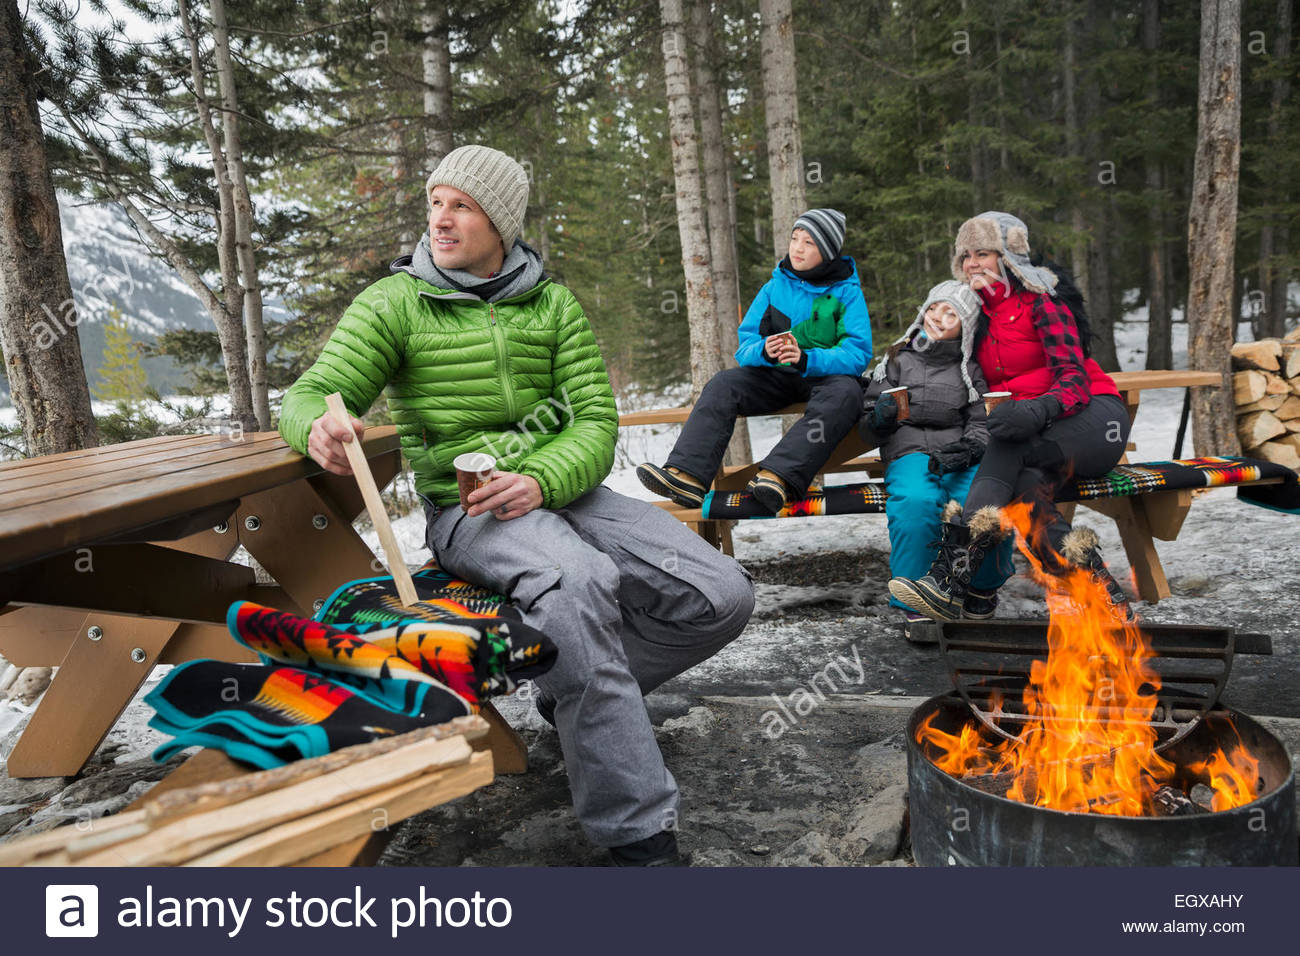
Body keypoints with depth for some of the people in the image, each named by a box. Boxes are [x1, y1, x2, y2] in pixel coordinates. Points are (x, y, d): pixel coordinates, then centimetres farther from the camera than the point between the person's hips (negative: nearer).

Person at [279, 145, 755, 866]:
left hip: (560, 490, 4)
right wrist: (318, 428, -30)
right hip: (464, 509, -4)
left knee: (721, 595, -14)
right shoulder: (394, 303, 4)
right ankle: (639, 834, -29)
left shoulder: (553, 305, 11)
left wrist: (540, 482, -18)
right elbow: (311, 394, -3)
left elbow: (596, 422, 3)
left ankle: (576, 695, 9)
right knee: (577, 579, -38)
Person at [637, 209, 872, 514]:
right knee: (723, 384, -21)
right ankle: (688, 476, -40)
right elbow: (745, 345, 2)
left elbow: (857, 354, -14)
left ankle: (777, 477, -55)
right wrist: (763, 351, -23)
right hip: (776, 377, 3)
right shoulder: (776, 287, 8)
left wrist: (806, 358, -31)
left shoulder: (847, 292, -2)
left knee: (845, 392, -36)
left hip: (825, 375, -3)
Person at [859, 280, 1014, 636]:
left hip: (959, 460, 1)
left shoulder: (970, 370, 20)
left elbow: (982, 423, 9)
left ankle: (984, 588, -3)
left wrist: (969, 449, -14)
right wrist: (880, 419, -11)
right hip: (908, 454, -1)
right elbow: (869, 432, 14)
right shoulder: (897, 361, 17)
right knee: (916, 503, -38)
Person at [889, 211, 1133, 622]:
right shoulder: (979, 313, 15)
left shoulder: (1041, 301, -4)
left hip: (1094, 417, -5)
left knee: (1008, 441, -35)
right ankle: (1108, 600, -41)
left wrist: (1036, 411, -38)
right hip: (1040, 436, 5)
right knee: (1026, 486, -32)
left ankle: (949, 580, -47)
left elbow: (1074, 378, -15)